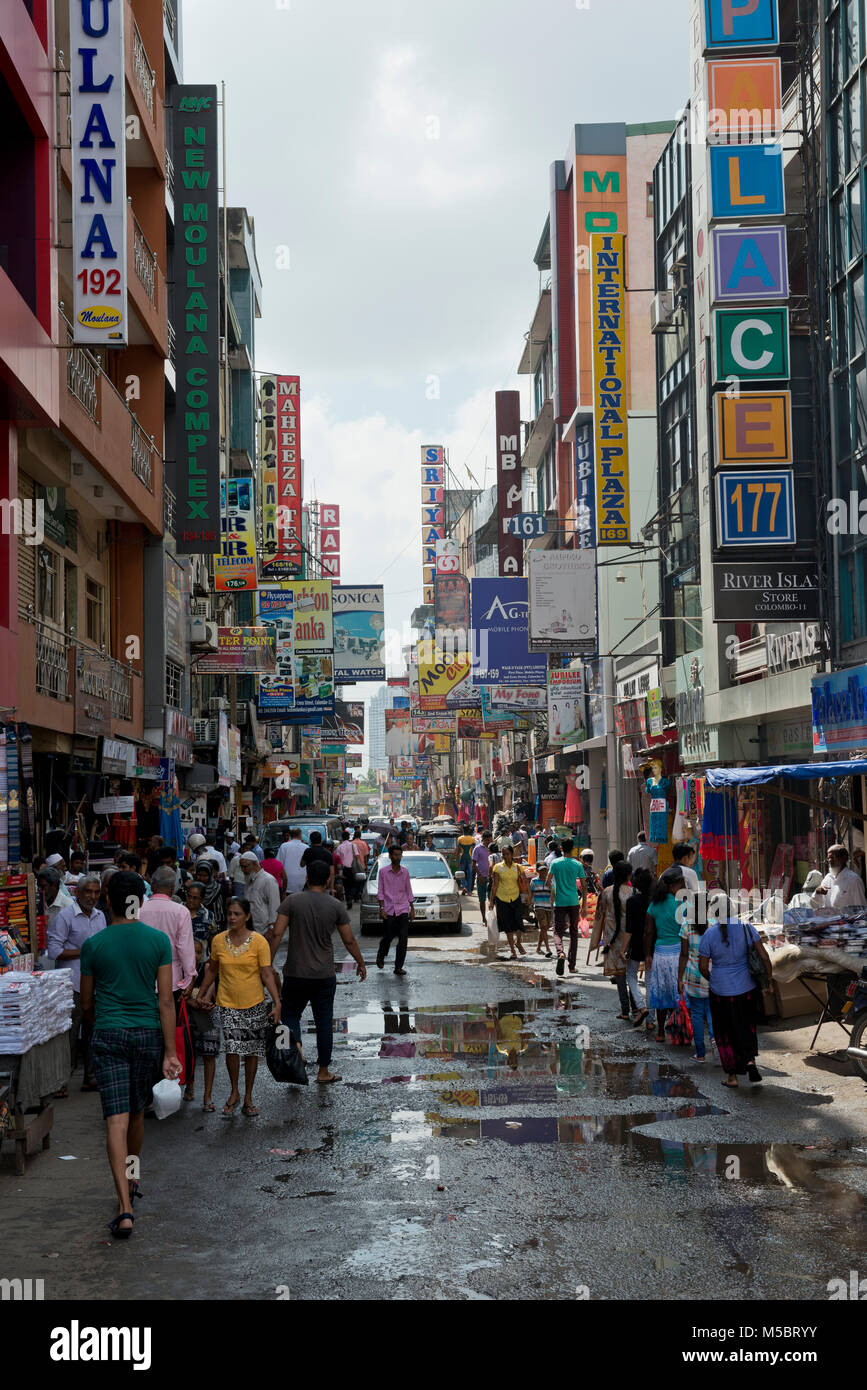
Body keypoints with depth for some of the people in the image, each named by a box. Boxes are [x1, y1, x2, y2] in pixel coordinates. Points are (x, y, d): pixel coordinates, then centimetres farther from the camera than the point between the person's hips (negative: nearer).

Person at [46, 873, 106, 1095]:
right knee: (70, 1032, -7)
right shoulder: (65, 916, -6)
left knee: (93, 1032, 10)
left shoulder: (100, 916, 16)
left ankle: (90, 1077, 18)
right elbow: (54, 951, -12)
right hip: (73, 985, -6)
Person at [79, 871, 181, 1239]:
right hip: (148, 1033, 2)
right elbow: (165, 1001, -6)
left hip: (108, 1035, -2)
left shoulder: (93, 945, -3)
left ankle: (125, 1208, -15)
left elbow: (86, 1003, 8)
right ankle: (132, 1179, 41)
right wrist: (170, 1052, -3)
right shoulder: (159, 940, -3)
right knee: (136, 1112, 21)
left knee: (116, 1120, -6)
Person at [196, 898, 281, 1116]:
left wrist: (277, 1003, -14)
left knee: (252, 1052, 6)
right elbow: (212, 969, 15)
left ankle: (248, 1098, 20)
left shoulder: (258, 941, -7)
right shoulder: (219, 940, 0)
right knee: (232, 1049, -12)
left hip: (254, 1004, -1)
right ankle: (234, 1093, 10)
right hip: (227, 1004, 1)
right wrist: (201, 995, 19)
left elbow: (267, 975, -7)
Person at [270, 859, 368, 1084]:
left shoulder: (292, 901, -6)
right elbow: (349, 941, 2)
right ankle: (323, 1072, 14)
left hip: (295, 973, -1)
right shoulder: (336, 906, -3)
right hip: (325, 975, 1)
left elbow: (277, 934, -11)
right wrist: (361, 963, 17)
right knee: (324, 1021, 10)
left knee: (291, 1014, 16)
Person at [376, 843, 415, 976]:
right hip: (389, 910, -2)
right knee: (388, 937, 4)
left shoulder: (405, 872, 7)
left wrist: (412, 909, 10)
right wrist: (381, 908, -7)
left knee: (403, 939, -5)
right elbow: (380, 891, 1)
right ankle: (380, 957, 33)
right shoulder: (383, 871, 0)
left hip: (403, 910, 2)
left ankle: (398, 967, 0)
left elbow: (409, 892, 13)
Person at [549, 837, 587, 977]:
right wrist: (584, 905, 7)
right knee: (573, 933, 11)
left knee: (558, 932, 3)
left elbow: (548, 881, -2)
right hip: (574, 902, 1)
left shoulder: (555, 863, -1)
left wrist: (552, 896, 16)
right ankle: (572, 965, 11)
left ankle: (560, 953, -27)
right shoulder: (578, 865, 0)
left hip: (559, 903, -1)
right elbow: (584, 887, 1)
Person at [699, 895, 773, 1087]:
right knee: (747, 1027, 23)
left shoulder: (709, 934, -13)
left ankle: (732, 1076, 18)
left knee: (726, 1033, 14)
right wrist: (769, 979, 6)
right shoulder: (746, 928, -7)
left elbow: (703, 966, -5)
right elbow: (764, 956, -6)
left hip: (721, 992, -2)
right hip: (747, 989, 2)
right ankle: (750, 1060, 2)